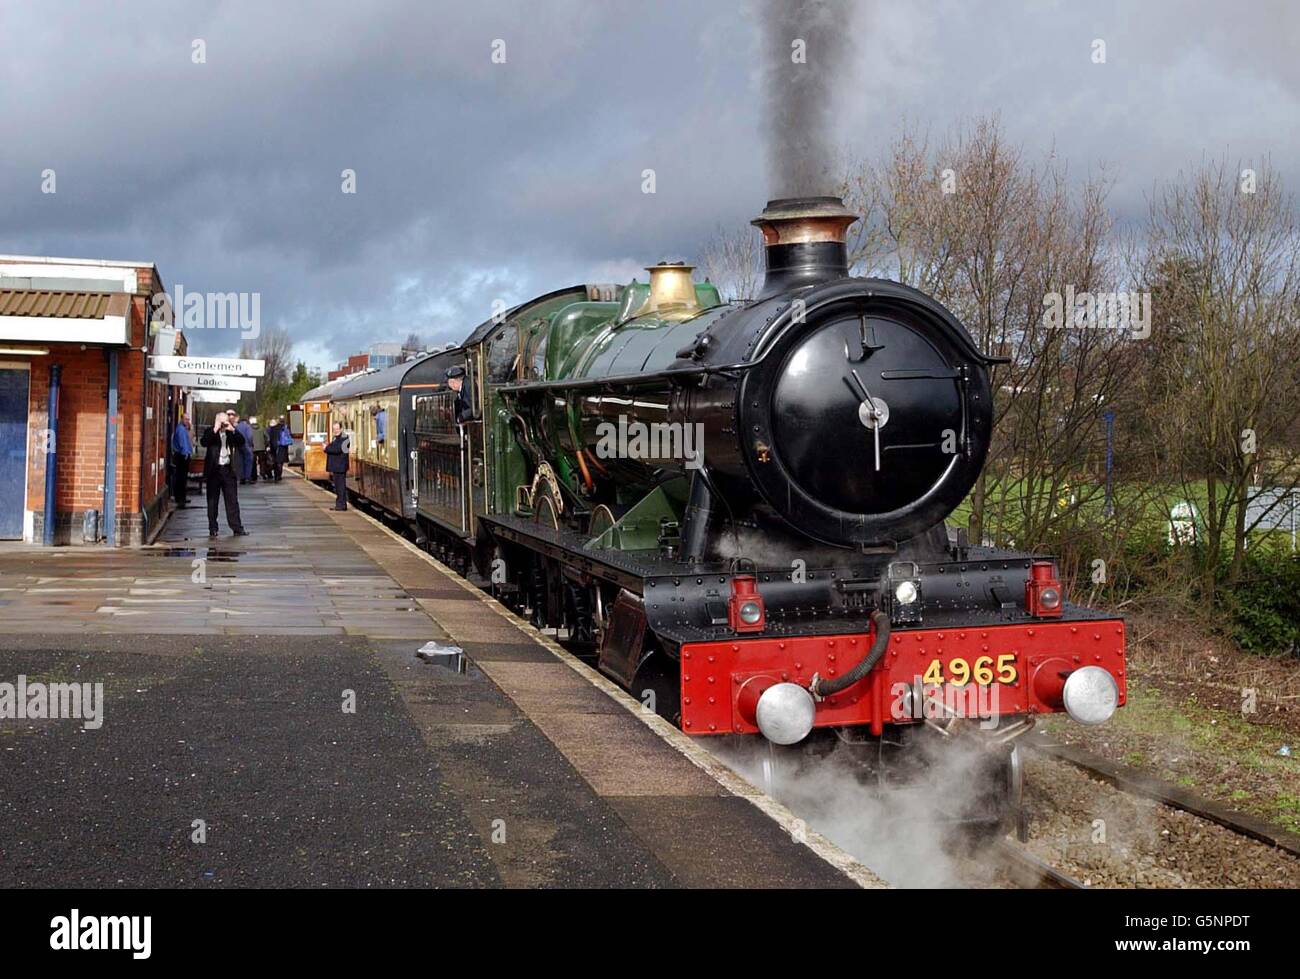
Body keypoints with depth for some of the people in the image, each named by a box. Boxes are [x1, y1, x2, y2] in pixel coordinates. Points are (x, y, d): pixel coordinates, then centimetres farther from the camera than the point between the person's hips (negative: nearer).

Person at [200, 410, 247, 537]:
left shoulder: (232, 433, 9)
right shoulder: (210, 432, 2)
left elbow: (242, 442, -4)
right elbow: (203, 443, -16)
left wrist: (233, 430, -14)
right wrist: (215, 430, -20)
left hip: (228, 470, 2)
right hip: (214, 470, -2)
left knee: (232, 500, 2)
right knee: (212, 501, 5)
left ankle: (237, 528, 3)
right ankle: (213, 529, 12)